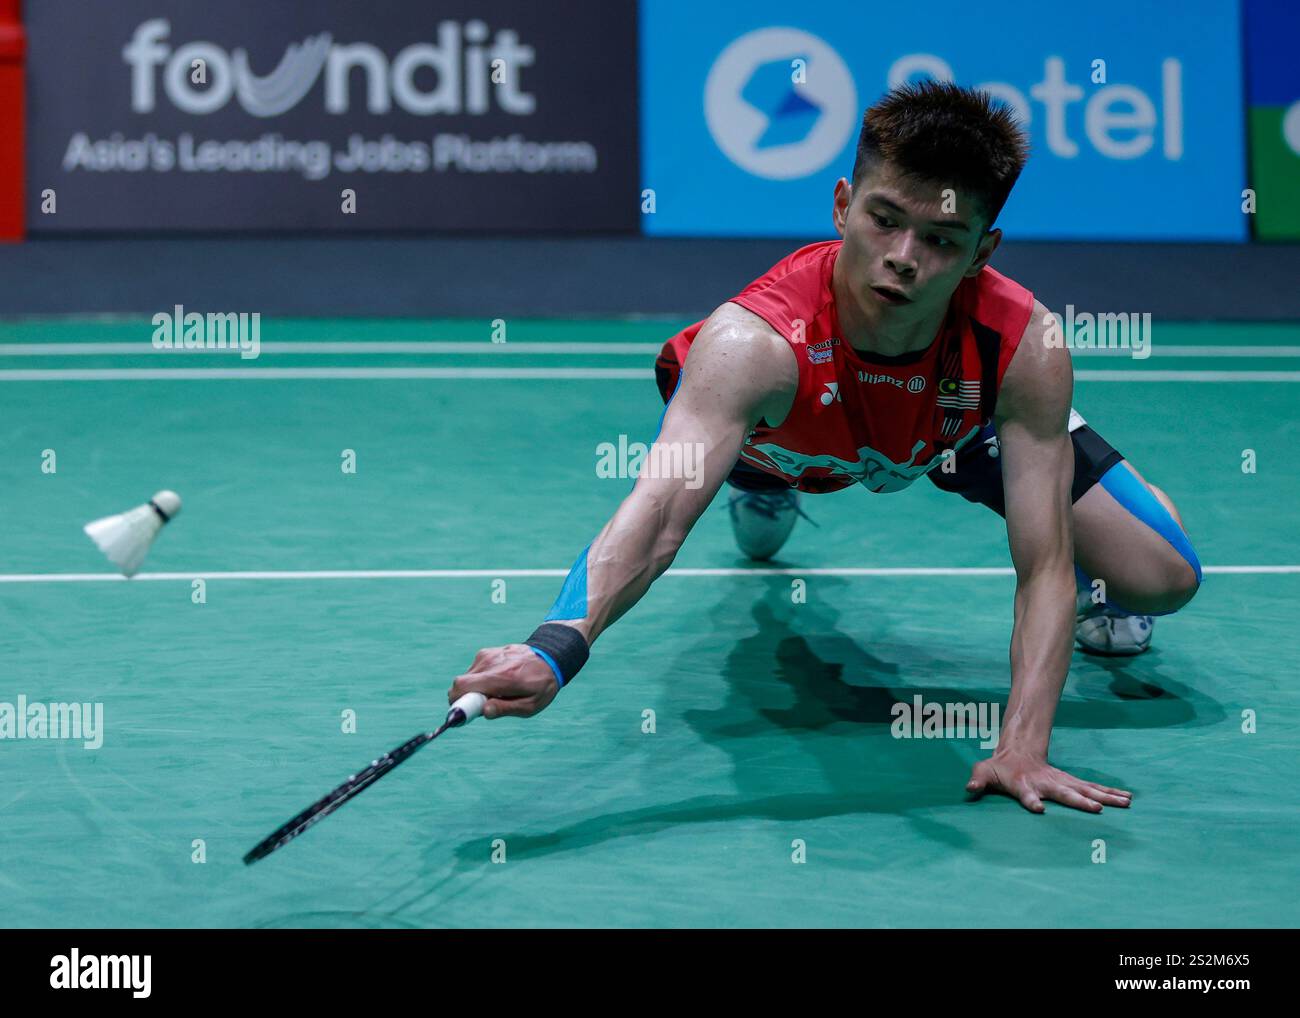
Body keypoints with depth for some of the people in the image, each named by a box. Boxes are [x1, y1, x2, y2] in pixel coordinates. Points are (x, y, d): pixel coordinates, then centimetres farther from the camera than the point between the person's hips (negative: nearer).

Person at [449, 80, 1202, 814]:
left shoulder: (1026, 347, -40)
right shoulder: (752, 342, -47)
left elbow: (1043, 567, -38)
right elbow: (660, 512, -60)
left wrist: (1022, 748, -51)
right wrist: (557, 647, -78)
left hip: (966, 419, 1)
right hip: (770, 425, 0)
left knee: (1163, 581, -6)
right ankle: (765, 485, 41)